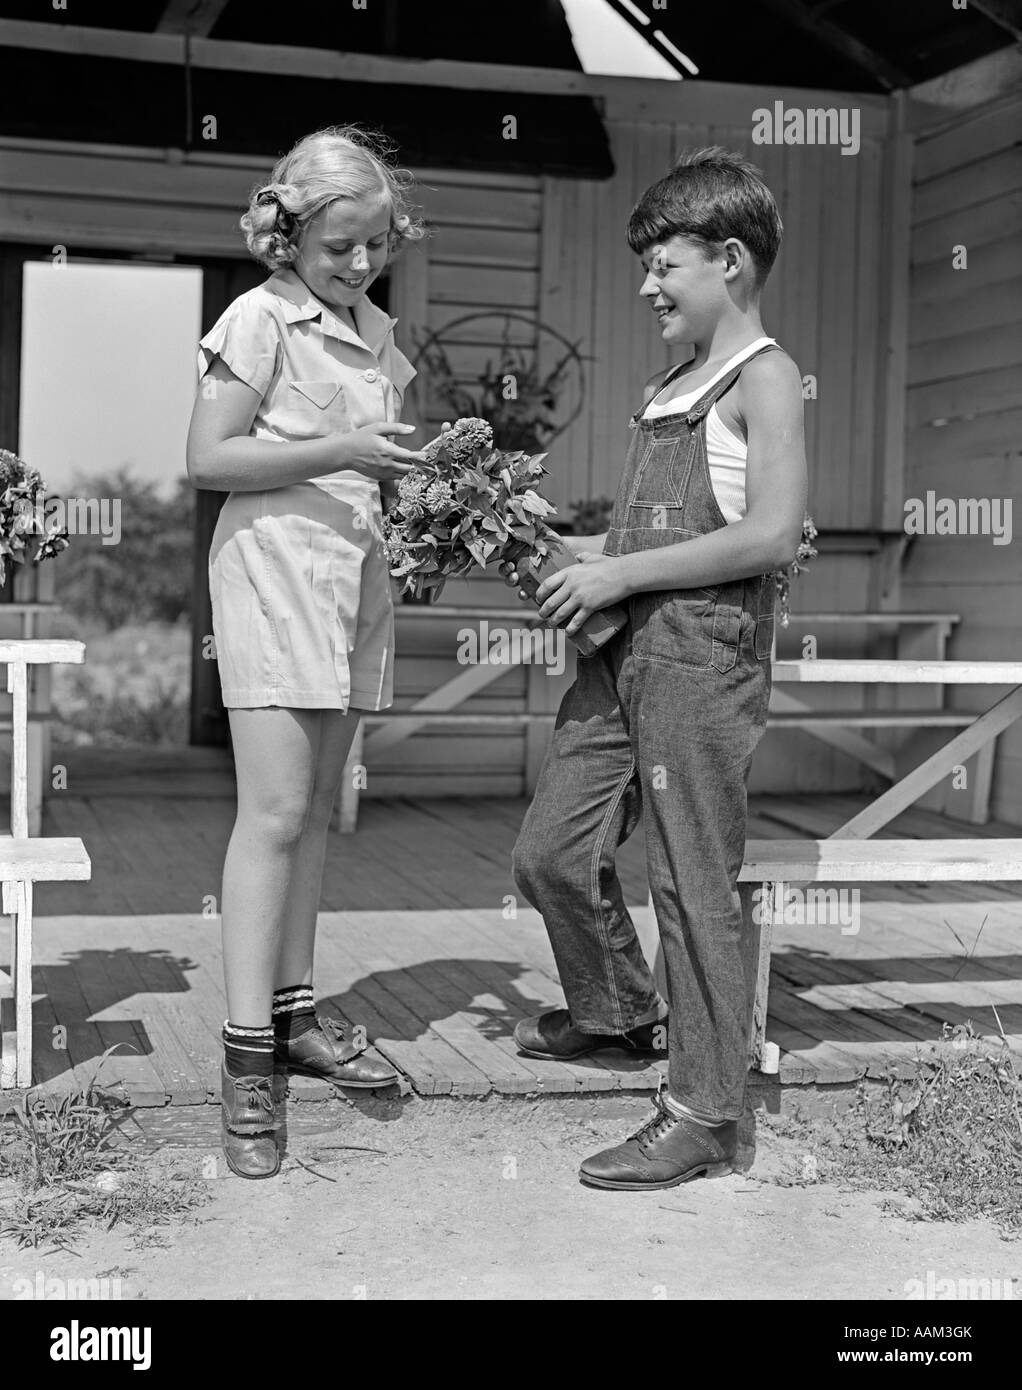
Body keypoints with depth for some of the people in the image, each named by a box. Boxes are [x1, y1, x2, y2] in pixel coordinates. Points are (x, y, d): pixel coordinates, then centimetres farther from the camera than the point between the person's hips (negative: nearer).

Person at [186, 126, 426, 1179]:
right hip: (274, 567, -7)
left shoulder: (376, 332, 15)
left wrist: (425, 465, 2)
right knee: (274, 810, -12)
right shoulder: (261, 318, -6)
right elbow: (207, 459, -11)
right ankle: (247, 1058, -8)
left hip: (358, 572, 7)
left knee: (314, 810, 11)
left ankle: (293, 1015, 20)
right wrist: (336, 452, -18)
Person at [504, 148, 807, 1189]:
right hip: (625, 651, 9)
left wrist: (615, 573, -14)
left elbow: (771, 535, -18)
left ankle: (704, 1114, 7)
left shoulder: (763, 377, -7)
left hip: (705, 654, -8)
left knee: (694, 884, -3)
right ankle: (617, 1011, 37)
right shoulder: (669, 390, 19)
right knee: (551, 850, 12)